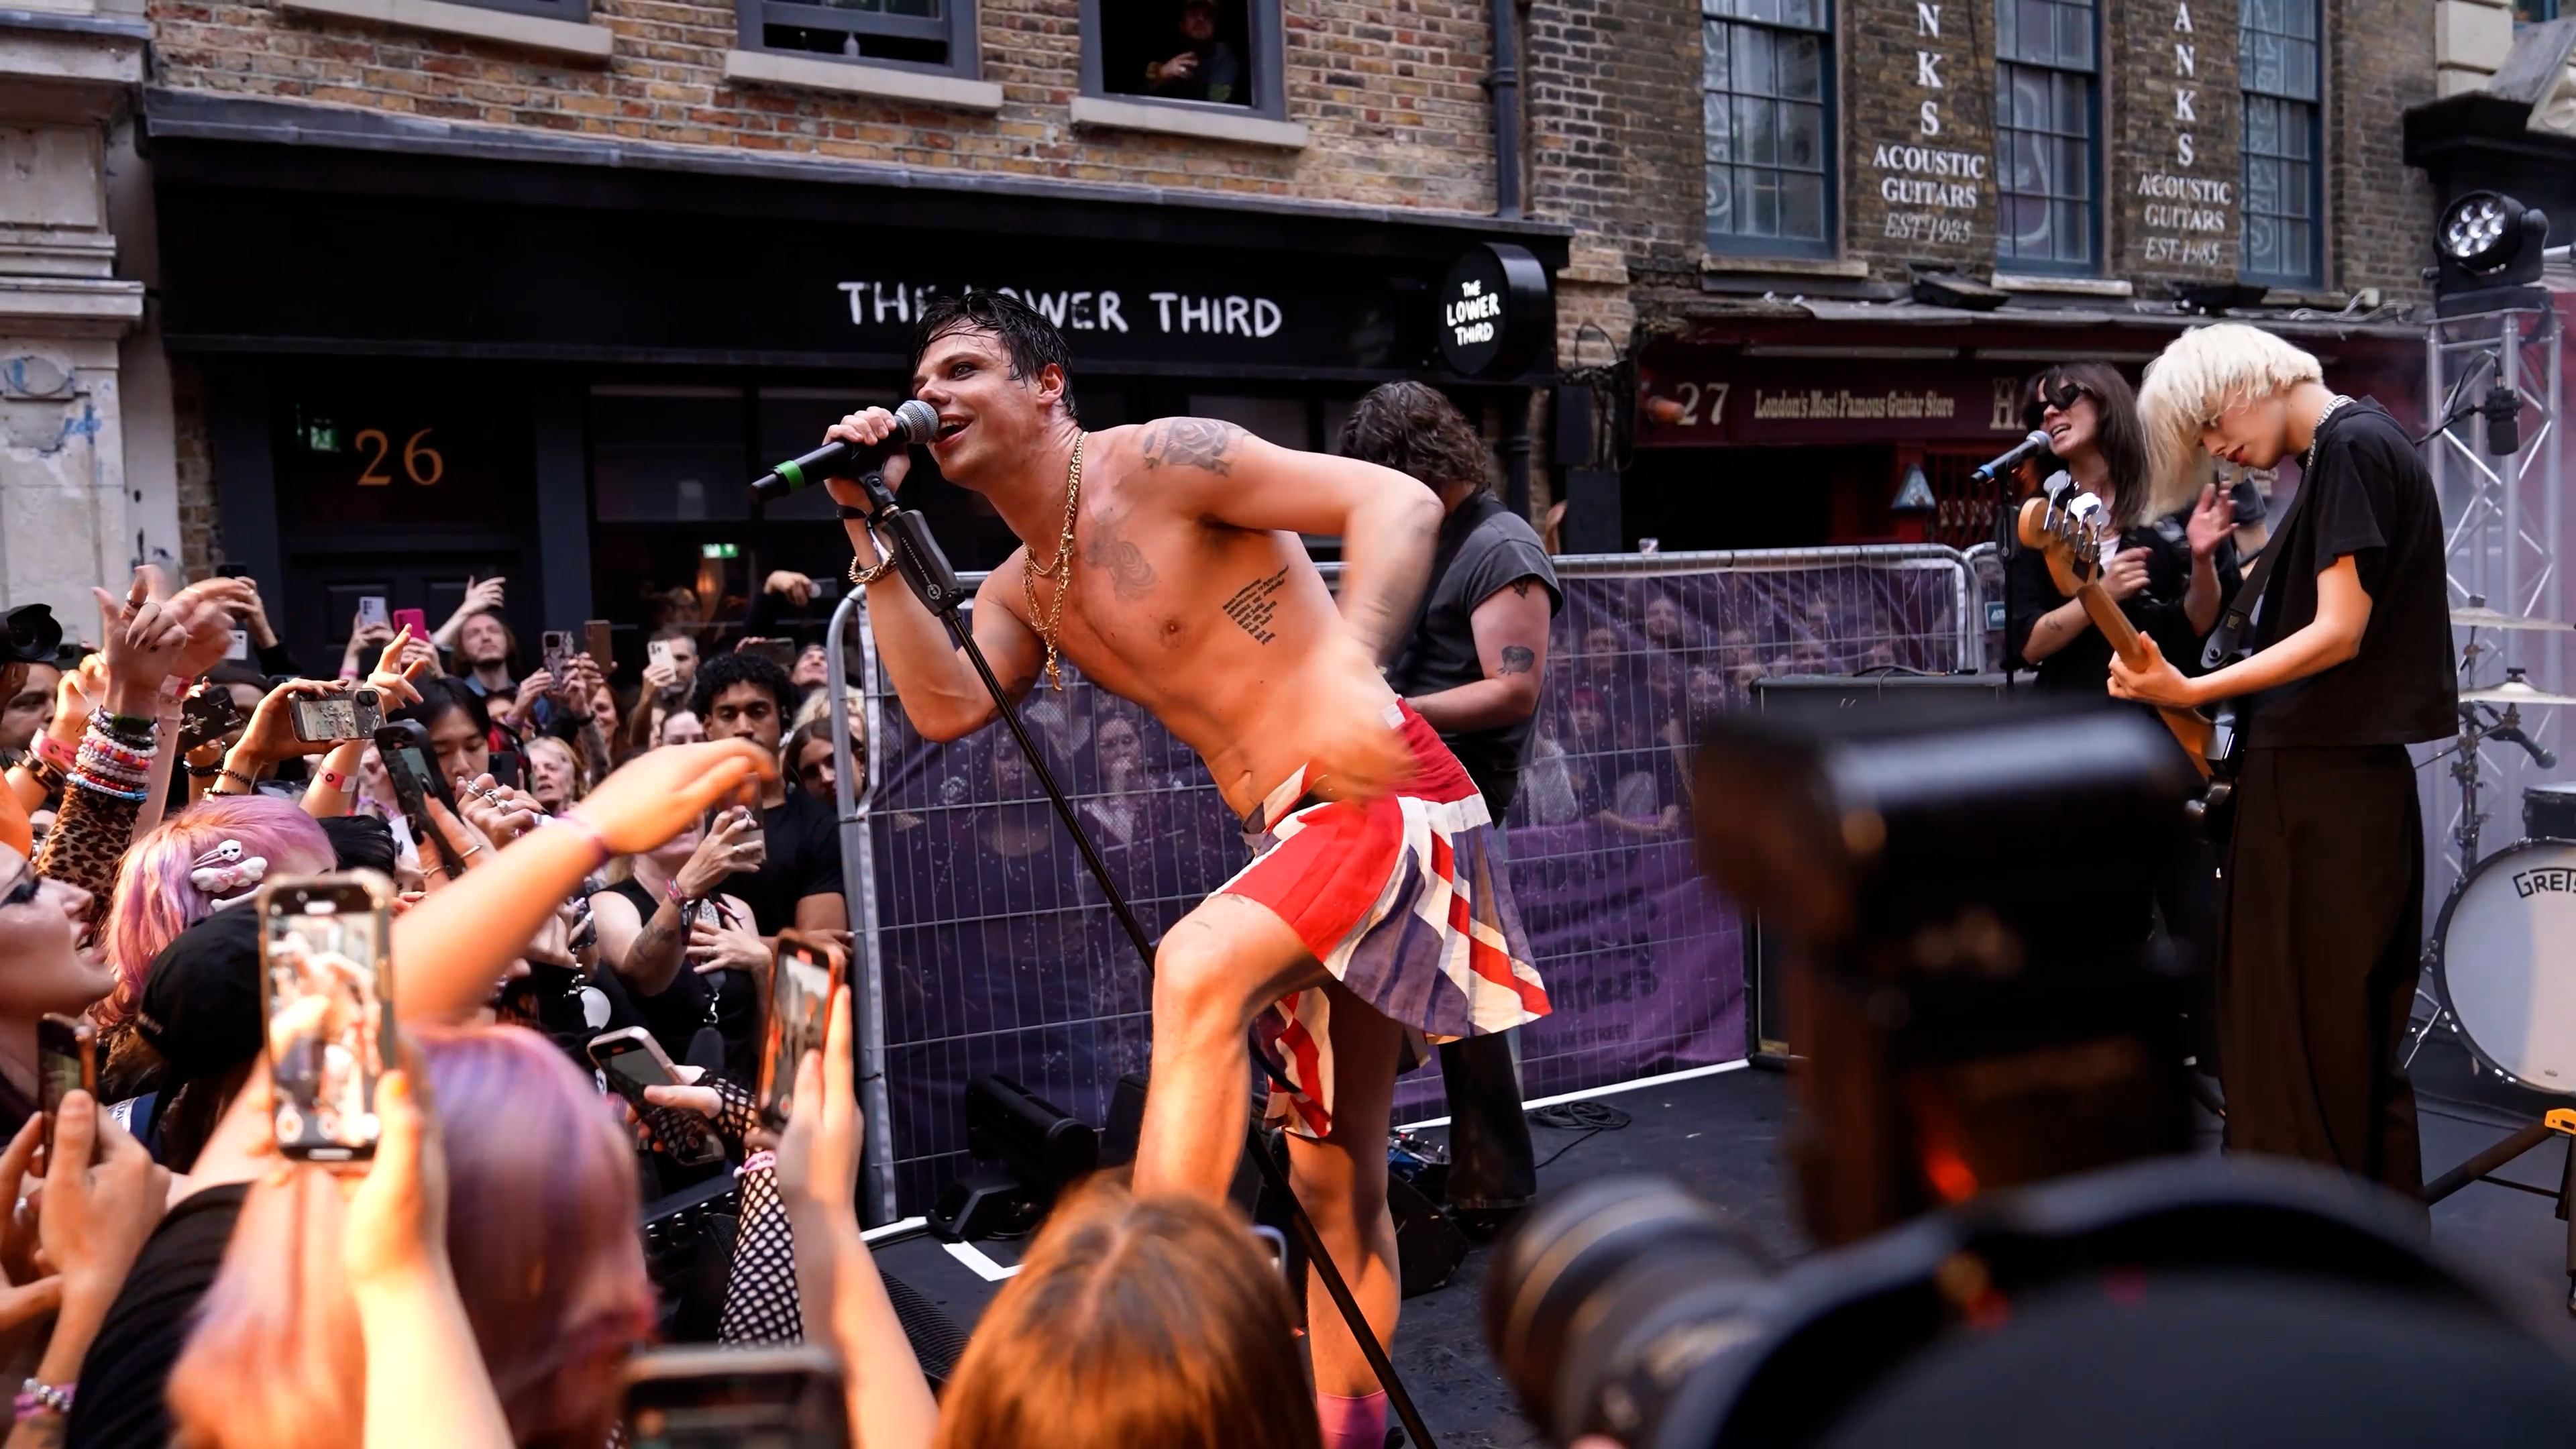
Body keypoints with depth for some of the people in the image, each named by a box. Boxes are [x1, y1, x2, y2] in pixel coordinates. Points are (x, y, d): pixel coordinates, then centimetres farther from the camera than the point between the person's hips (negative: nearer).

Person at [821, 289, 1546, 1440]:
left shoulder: (1164, 460, -10)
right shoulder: (1024, 589, 15)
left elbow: (1398, 502, -18)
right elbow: (946, 707, -3)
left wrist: (1348, 665, -34)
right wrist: (871, 532, -1)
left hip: (1384, 794, -9)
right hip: (1295, 832, 9)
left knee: (1197, 967, -32)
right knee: (1332, 1173, 15)